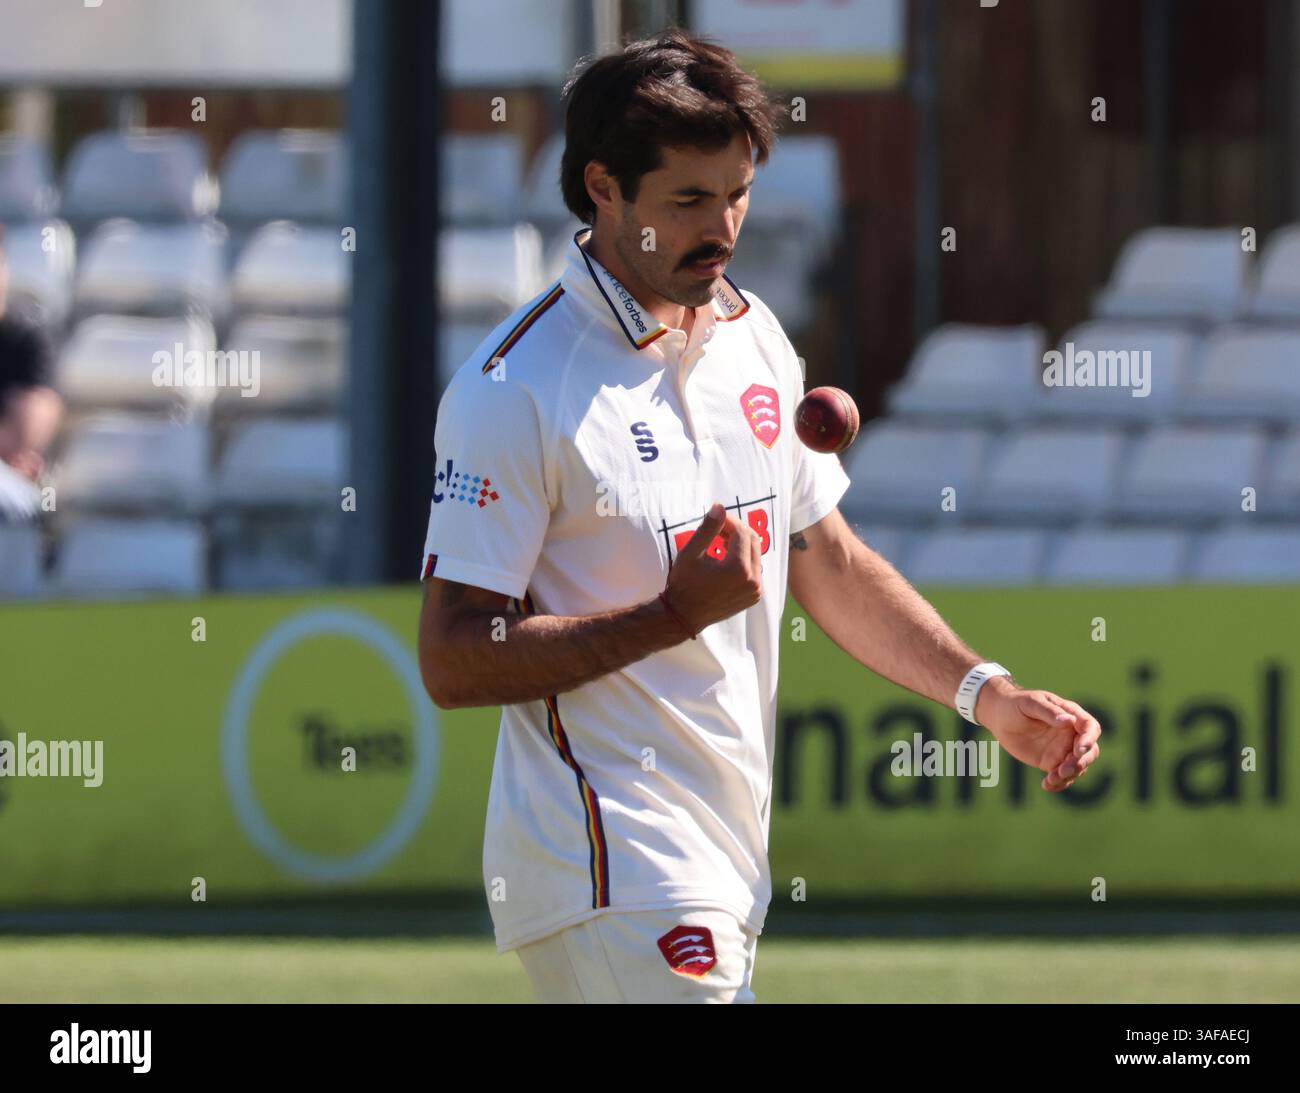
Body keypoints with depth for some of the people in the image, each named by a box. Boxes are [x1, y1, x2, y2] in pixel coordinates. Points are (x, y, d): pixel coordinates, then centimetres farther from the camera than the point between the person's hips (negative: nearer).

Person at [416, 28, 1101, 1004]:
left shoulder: (754, 337, 11)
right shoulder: (512, 392, -13)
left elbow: (828, 561, 21)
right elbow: (454, 661, -16)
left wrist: (984, 693, 8)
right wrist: (674, 616, -21)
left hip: (729, 873, 8)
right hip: (611, 880, -8)